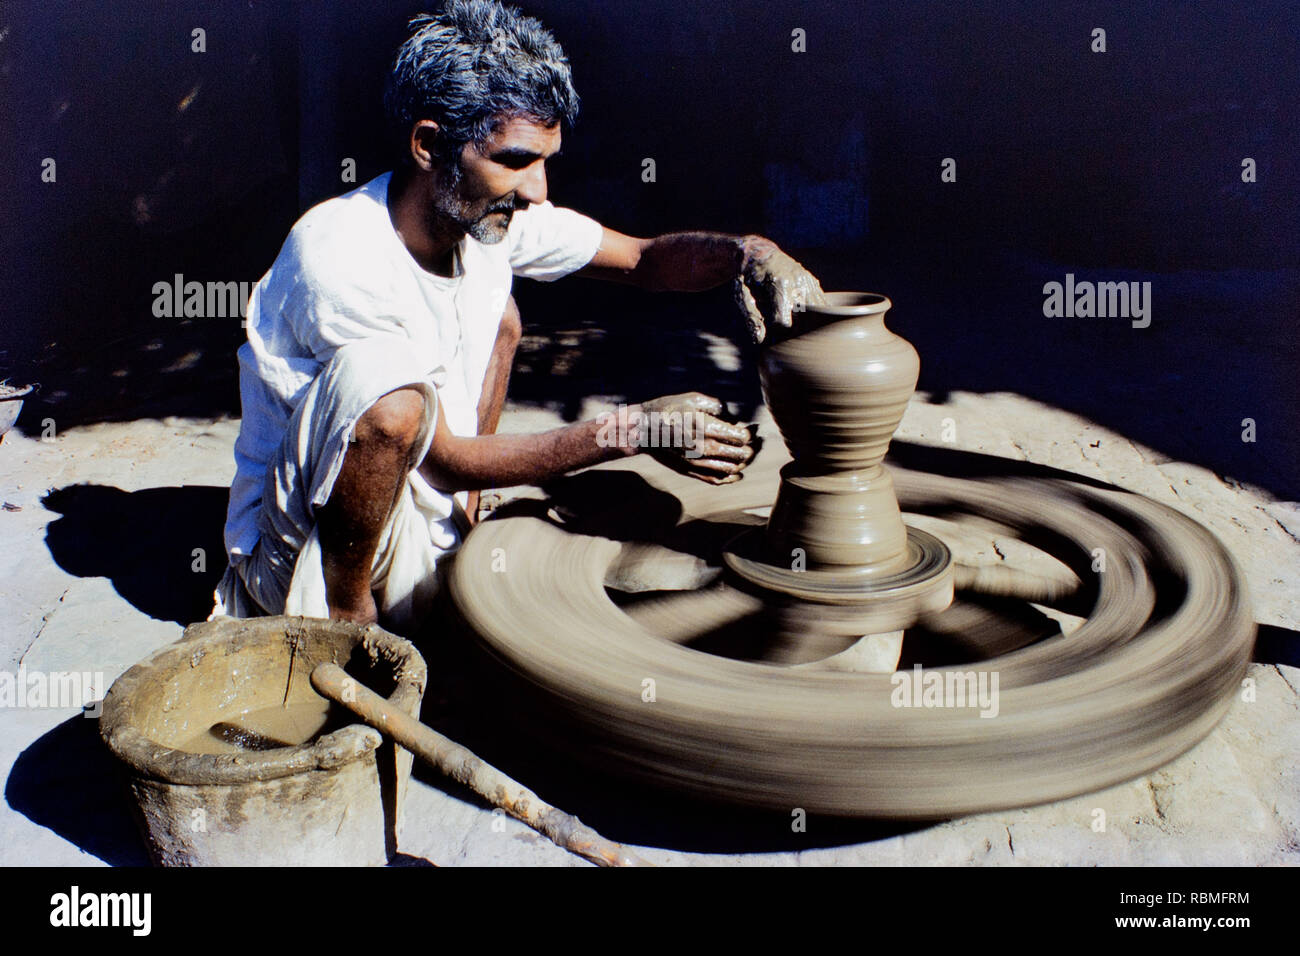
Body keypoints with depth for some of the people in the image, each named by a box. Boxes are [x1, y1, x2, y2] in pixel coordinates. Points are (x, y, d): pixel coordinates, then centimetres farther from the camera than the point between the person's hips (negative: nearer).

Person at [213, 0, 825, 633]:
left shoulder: (494, 217, -9)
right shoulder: (339, 259, -29)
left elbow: (644, 259, 3)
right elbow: (445, 460, -25)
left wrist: (746, 252, -19)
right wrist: (630, 432, -29)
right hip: (297, 550, -8)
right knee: (391, 393, -36)